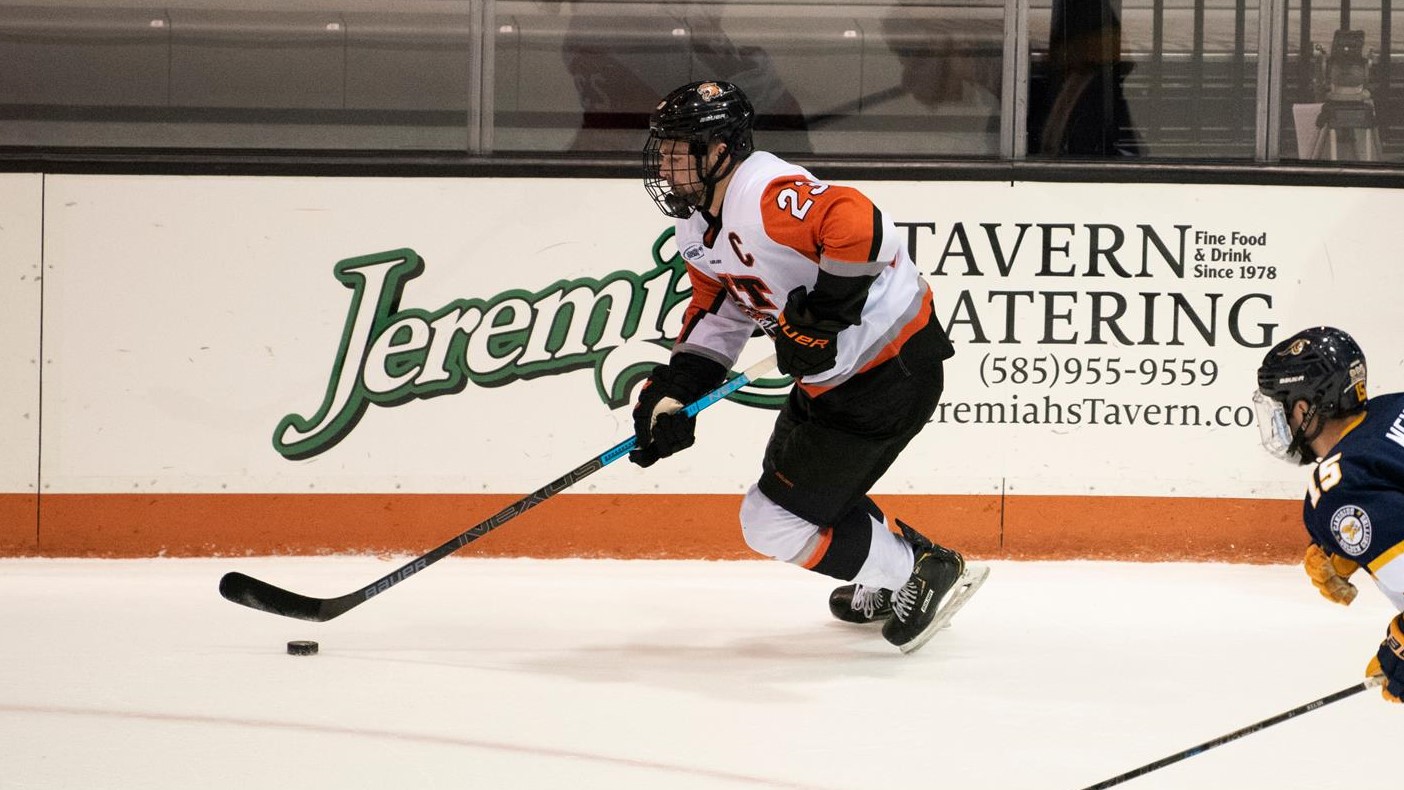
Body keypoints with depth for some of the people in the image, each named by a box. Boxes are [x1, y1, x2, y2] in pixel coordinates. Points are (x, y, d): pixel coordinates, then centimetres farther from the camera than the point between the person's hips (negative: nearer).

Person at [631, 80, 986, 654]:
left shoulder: (767, 196, -26)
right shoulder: (699, 224, 7)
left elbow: (858, 225, -40)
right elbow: (717, 311, 15)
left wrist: (823, 311, -31)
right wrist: (675, 392, 4)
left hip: (891, 374, -11)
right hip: (832, 373, 11)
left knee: (775, 520, -5)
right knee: (795, 483, 25)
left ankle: (926, 575, 7)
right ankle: (893, 581, 39)